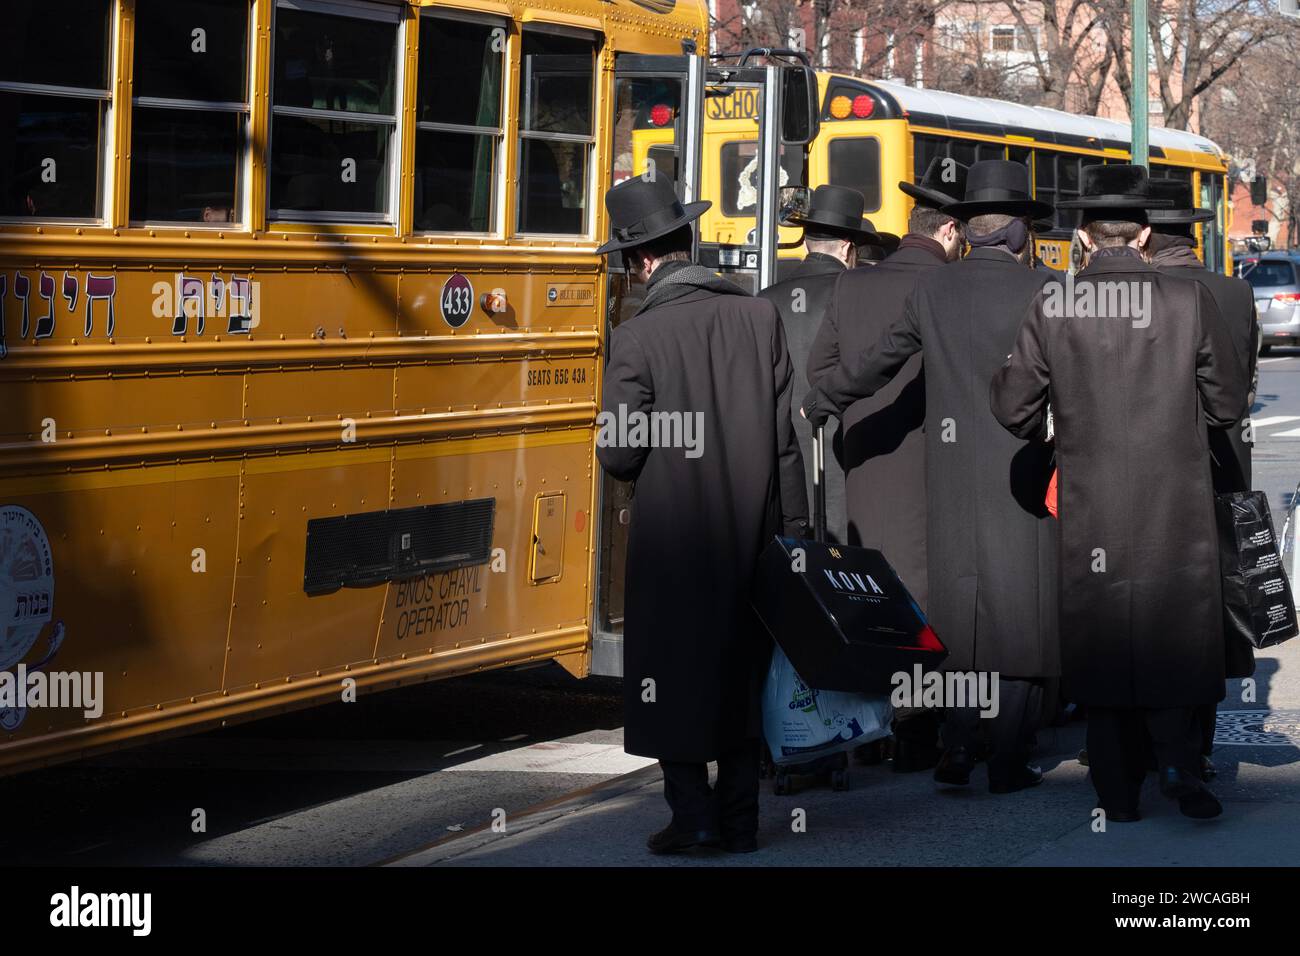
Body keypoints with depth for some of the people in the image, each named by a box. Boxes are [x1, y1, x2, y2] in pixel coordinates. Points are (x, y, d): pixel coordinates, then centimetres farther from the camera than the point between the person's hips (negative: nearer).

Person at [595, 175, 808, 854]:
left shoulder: (637, 338, -13)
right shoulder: (759, 316, -2)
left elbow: (617, 454, -14)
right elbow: (787, 437, 1)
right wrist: (794, 531, 7)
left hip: (672, 536, -4)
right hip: (749, 533, 4)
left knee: (672, 671, 7)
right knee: (741, 668, 13)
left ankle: (691, 809, 2)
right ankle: (738, 818, 16)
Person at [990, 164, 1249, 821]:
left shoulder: (1052, 308, -4)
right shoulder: (1189, 301, -5)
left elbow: (1012, 407, 0)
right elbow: (1228, 403, 1)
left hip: (1090, 509, 1)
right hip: (1175, 509, -1)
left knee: (1100, 639, 9)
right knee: (1176, 627, 10)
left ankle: (1117, 795, 11)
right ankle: (1177, 753, -10)